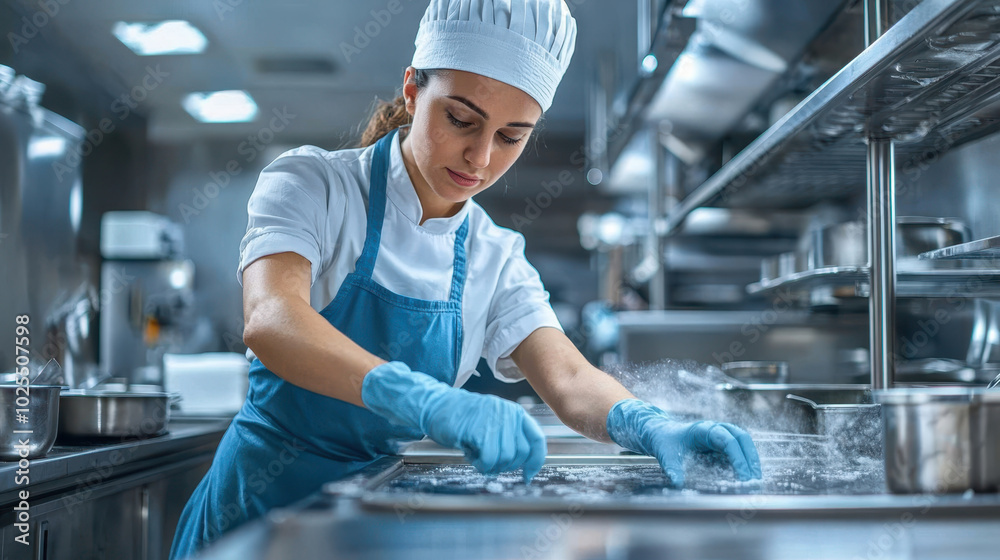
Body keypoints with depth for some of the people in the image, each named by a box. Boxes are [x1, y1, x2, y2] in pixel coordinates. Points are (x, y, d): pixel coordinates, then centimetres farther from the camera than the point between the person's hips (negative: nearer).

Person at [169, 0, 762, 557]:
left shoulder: (495, 258, 3)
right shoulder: (313, 185, -10)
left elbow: (568, 379, -7)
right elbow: (269, 321, -28)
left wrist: (649, 426, -30)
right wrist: (424, 399, -45)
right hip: (265, 499, -3)